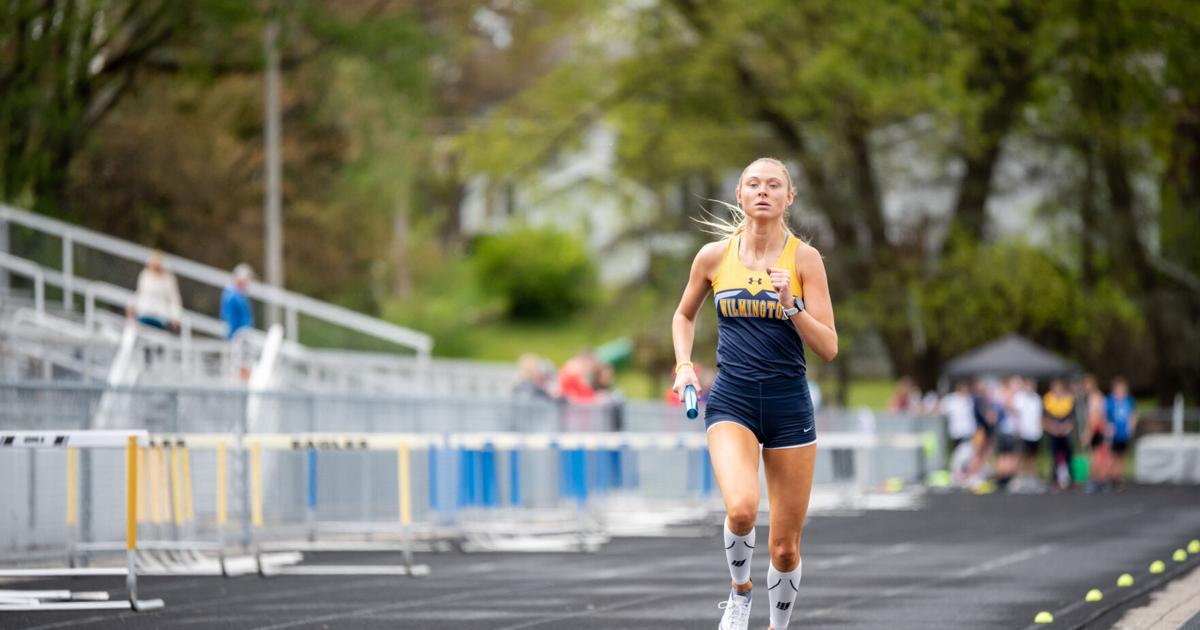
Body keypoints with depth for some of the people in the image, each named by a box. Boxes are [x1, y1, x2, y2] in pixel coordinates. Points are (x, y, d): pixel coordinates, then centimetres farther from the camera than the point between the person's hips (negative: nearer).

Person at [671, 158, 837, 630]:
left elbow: (828, 348, -5)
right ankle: (739, 590, 3)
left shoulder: (804, 258, -3)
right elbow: (684, 315, 20)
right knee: (741, 508, -27)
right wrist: (684, 365, 4)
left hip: (789, 405, 0)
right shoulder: (714, 256, 1)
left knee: (785, 546, 4)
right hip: (731, 401, 0)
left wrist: (790, 305, -20)